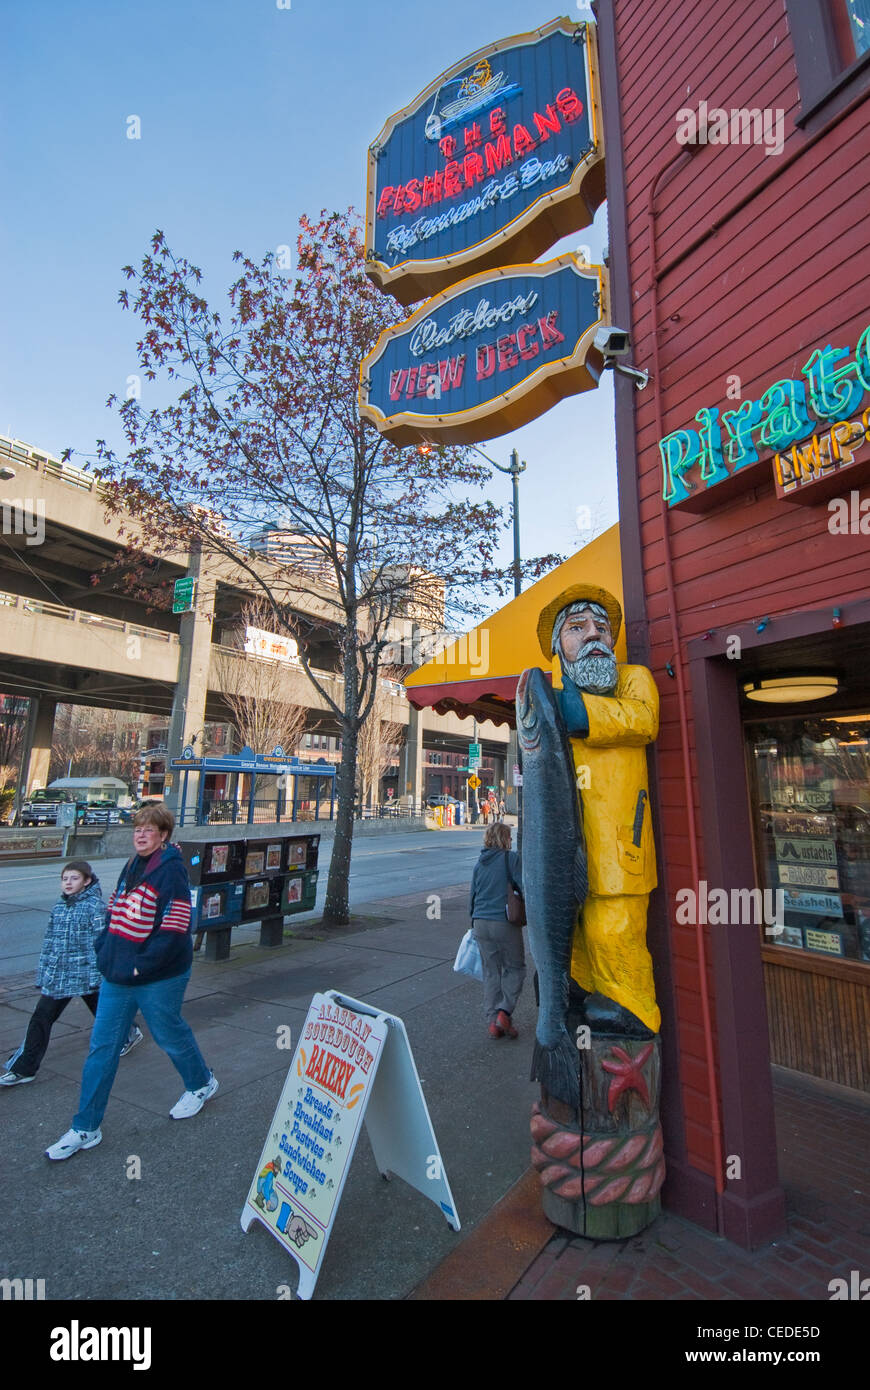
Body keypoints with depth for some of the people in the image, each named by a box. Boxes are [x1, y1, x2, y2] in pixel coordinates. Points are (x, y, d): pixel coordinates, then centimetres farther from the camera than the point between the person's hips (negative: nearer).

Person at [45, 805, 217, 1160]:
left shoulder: (171, 870, -21)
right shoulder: (132, 866, 5)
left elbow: (174, 930, -24)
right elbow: (115, 912, 16)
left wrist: (142, 966, -22)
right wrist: (104, 951, 6)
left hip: (158, 979, -7)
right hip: (117, 974, 7)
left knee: (170, 1035, 14)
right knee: (102, 1047, 11)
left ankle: (202, 1083, 40)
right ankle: (85, 1128, 28)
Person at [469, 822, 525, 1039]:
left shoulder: (479, 864, 9)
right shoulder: (510, 858, -8)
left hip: (481, 923, 5)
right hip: (505, 923, -5)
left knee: (490, 972, 14)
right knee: (514, 968, 12)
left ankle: (493, 1021, 16)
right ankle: (504, 1011, -2)